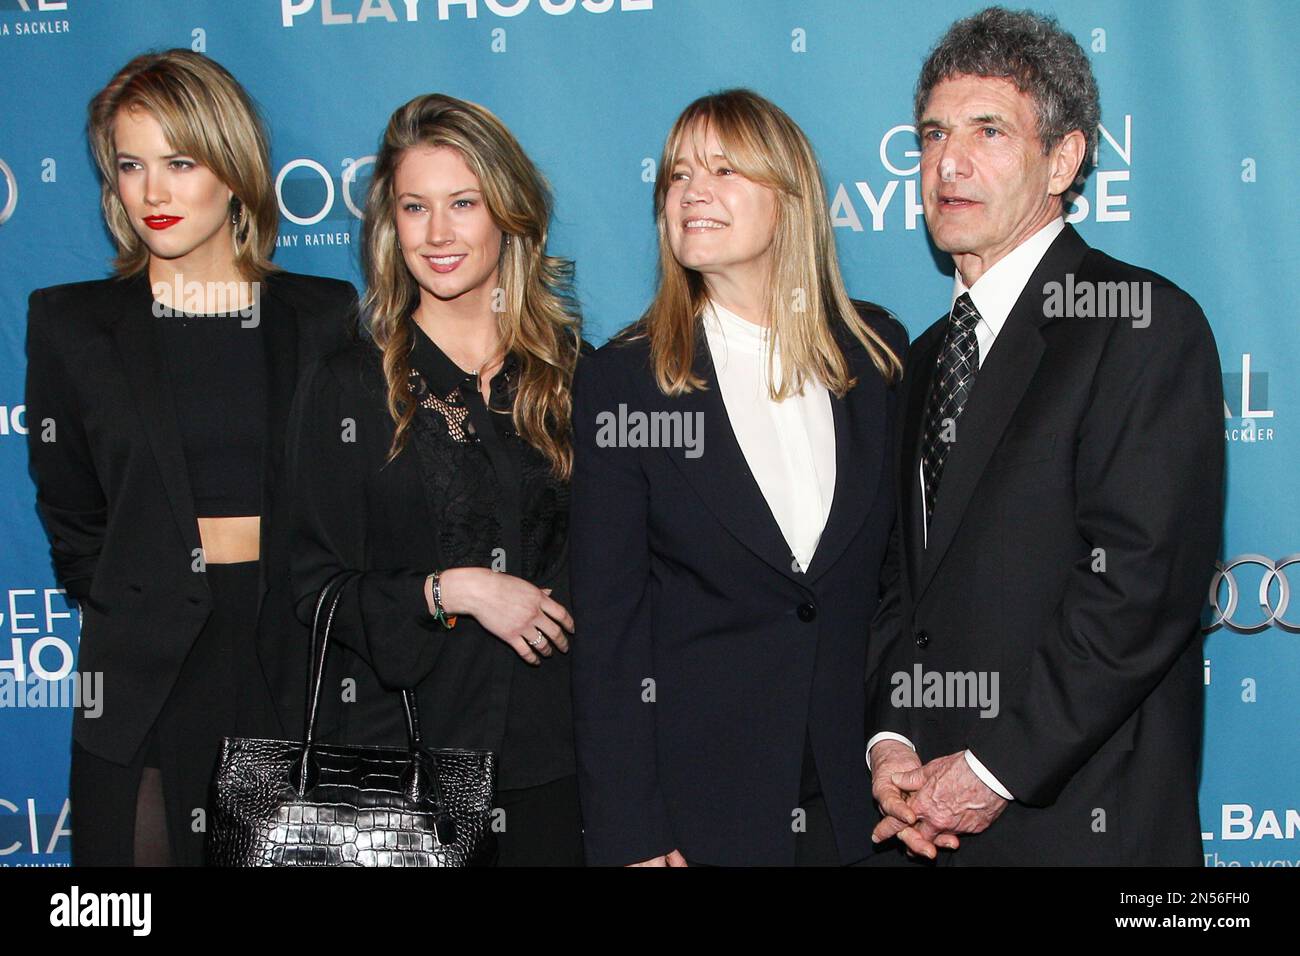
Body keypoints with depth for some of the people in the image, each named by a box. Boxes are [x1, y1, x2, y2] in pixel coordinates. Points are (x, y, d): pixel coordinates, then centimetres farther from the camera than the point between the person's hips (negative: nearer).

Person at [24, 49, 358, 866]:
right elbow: (71, 519, 8)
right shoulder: (72, 323, 4)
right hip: (148, 676, 0)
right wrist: (127, 610, 1)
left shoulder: (326, 317, 4)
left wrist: (319, 615, 0)